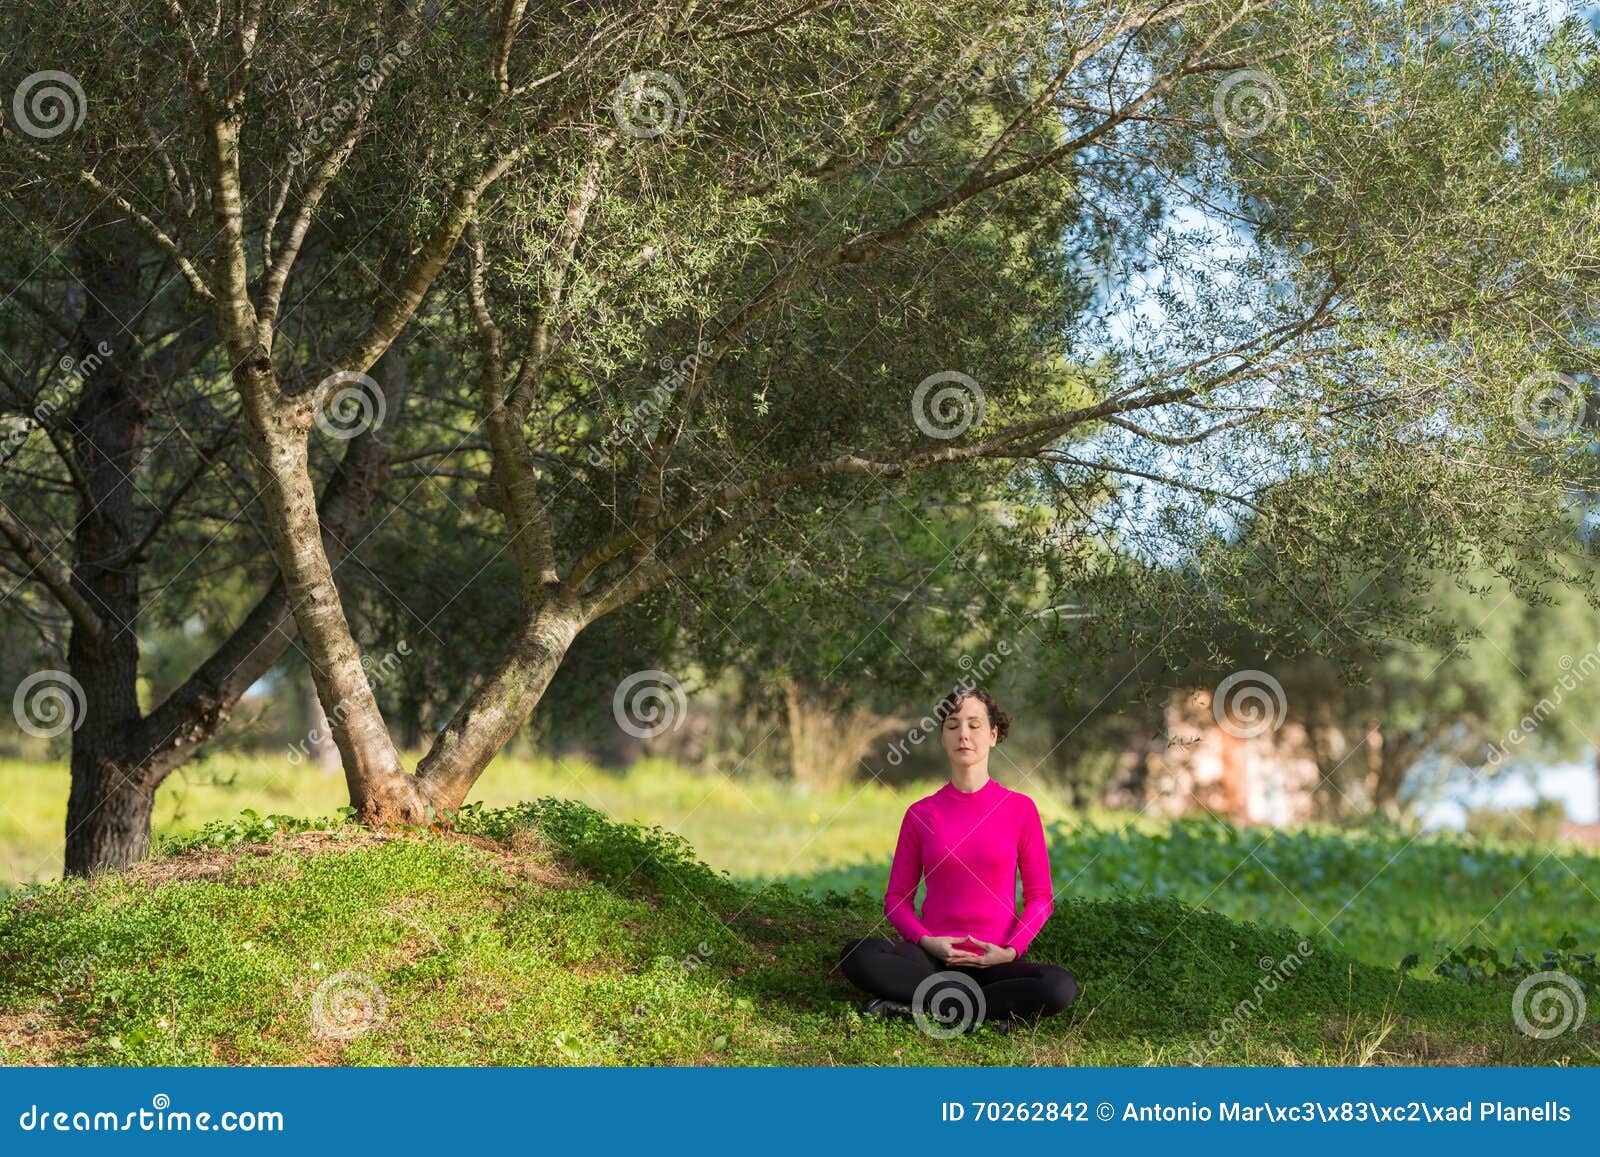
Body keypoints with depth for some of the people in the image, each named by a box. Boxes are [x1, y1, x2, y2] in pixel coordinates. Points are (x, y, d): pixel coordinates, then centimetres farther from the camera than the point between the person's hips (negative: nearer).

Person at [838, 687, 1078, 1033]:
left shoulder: (1020, 809, 3)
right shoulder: (921, 814, 6)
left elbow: (1040, 897, 6)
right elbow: (897, 897, 9)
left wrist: (1010, 951, -11)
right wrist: (927, 942, -10)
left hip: (995, 961, 0)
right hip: (933, 958, 0)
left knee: (1060, 985, -32)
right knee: (857, 955, -29)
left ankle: (923, 1007, -24)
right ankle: (986, 1009, -25)